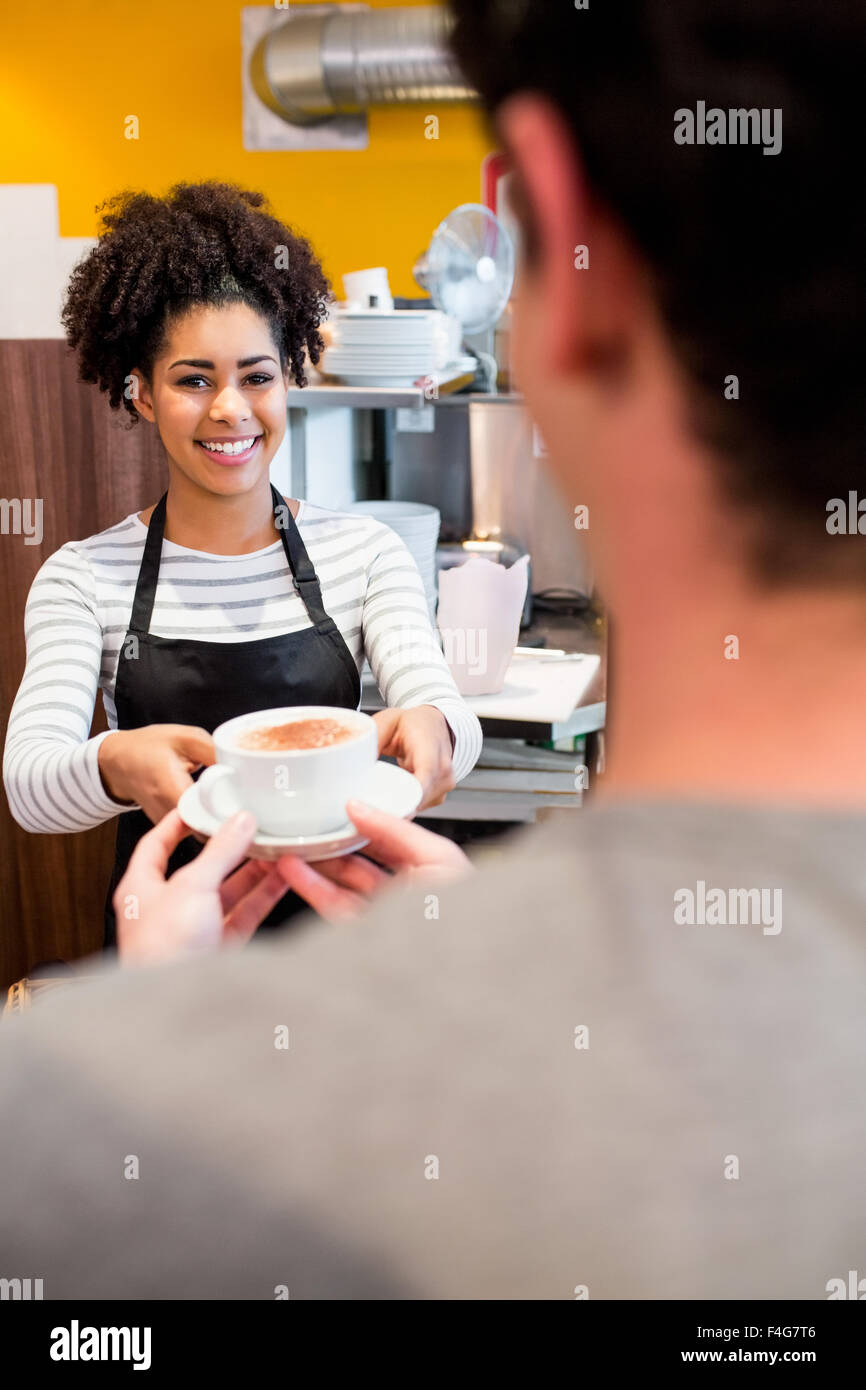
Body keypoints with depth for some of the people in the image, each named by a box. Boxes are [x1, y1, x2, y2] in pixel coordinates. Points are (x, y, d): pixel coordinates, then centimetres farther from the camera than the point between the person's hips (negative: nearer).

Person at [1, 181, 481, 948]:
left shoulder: (365, 552, 2)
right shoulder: (84, 577, -1)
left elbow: (442, 706, -10)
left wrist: (430, 730, -34)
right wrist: (114, 766, -35)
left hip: (332, 910, -1)